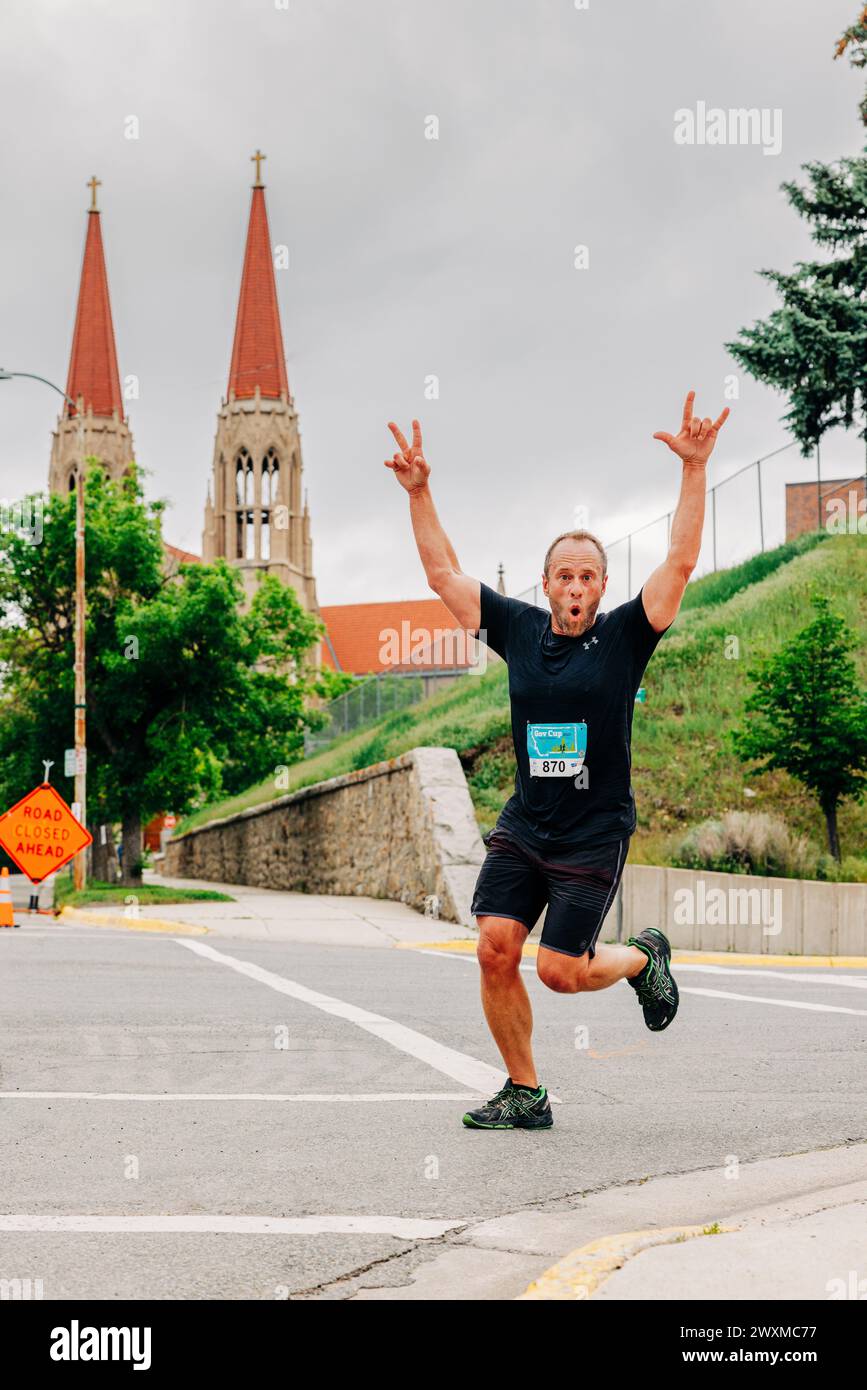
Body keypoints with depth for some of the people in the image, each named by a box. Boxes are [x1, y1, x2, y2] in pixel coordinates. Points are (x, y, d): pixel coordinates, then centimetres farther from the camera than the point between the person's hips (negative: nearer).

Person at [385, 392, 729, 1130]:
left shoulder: (624, 636, -4)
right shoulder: (520, 630, 4)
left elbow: (680, 562, -14)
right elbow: (444, 573, 8)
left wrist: (694, 470, -20)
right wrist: (419, 492, 2)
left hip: (595, 834, -3)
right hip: (522, 826, 4)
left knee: (560, 971, -5)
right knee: (496, 950, -8)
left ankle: (644, 958, 28)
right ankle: (525, 1094, 8)